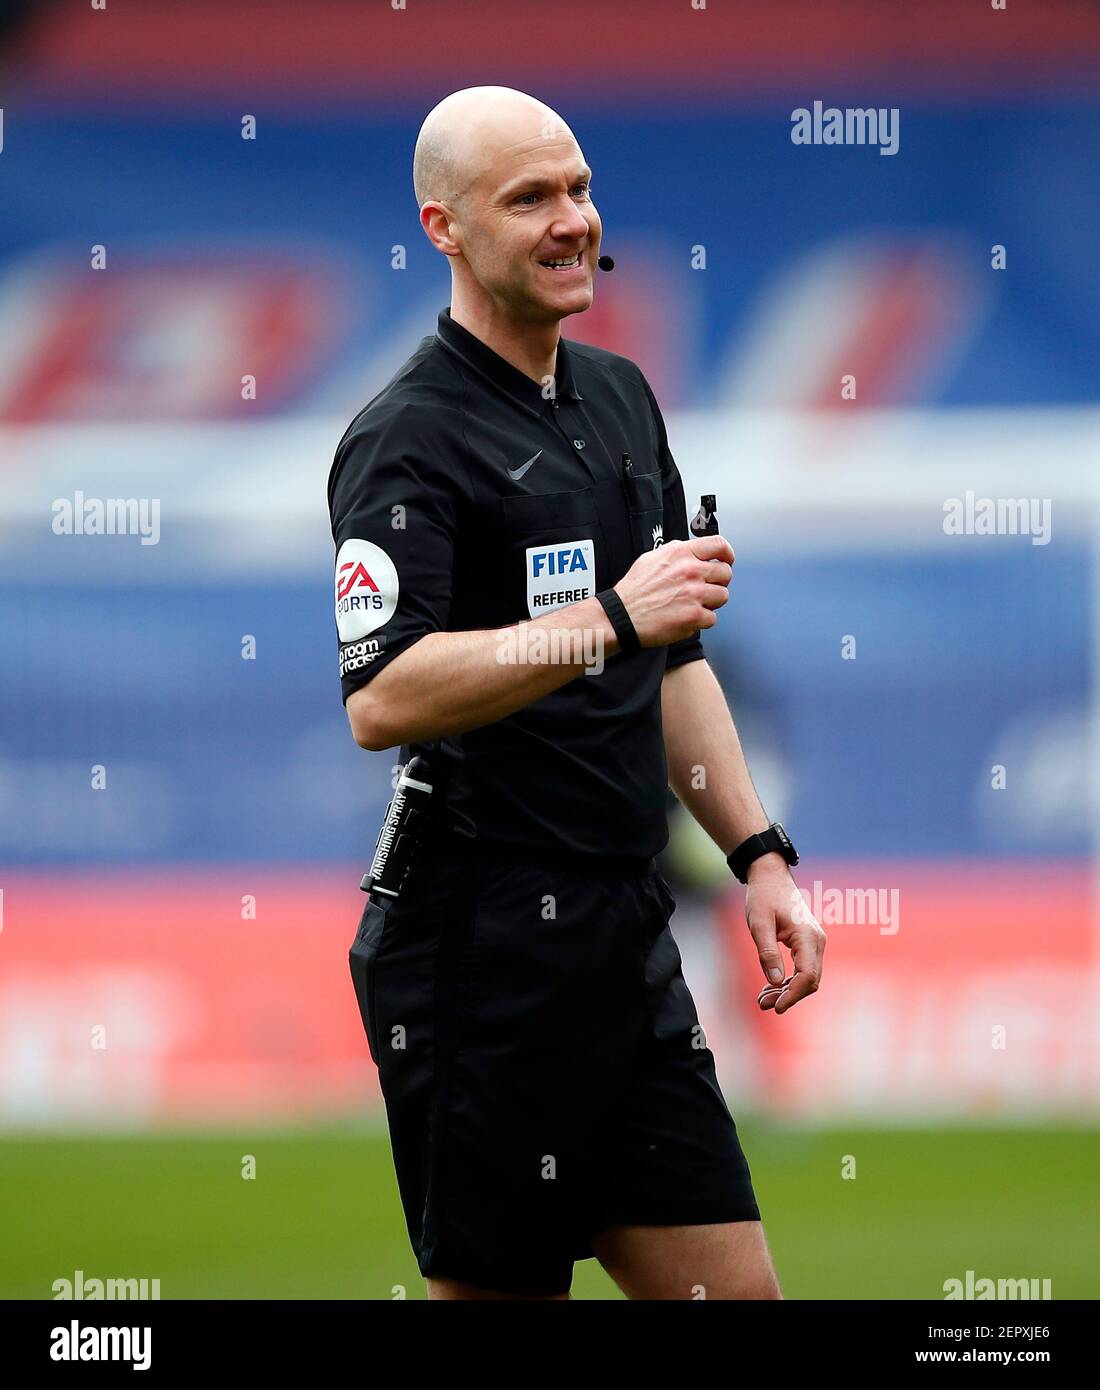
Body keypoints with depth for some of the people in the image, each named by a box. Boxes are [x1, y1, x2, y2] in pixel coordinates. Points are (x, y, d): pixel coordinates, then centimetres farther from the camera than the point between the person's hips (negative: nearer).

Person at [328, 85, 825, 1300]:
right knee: (498, 1289, -3)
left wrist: (757, 855, 18)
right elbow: (380, 699, -25)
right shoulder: (409, 438, -11)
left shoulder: (619, 396, 16)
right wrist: (609, 620, -29)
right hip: (483, 958, -8)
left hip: (627, 944, 8)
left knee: (732, 1289, 3)